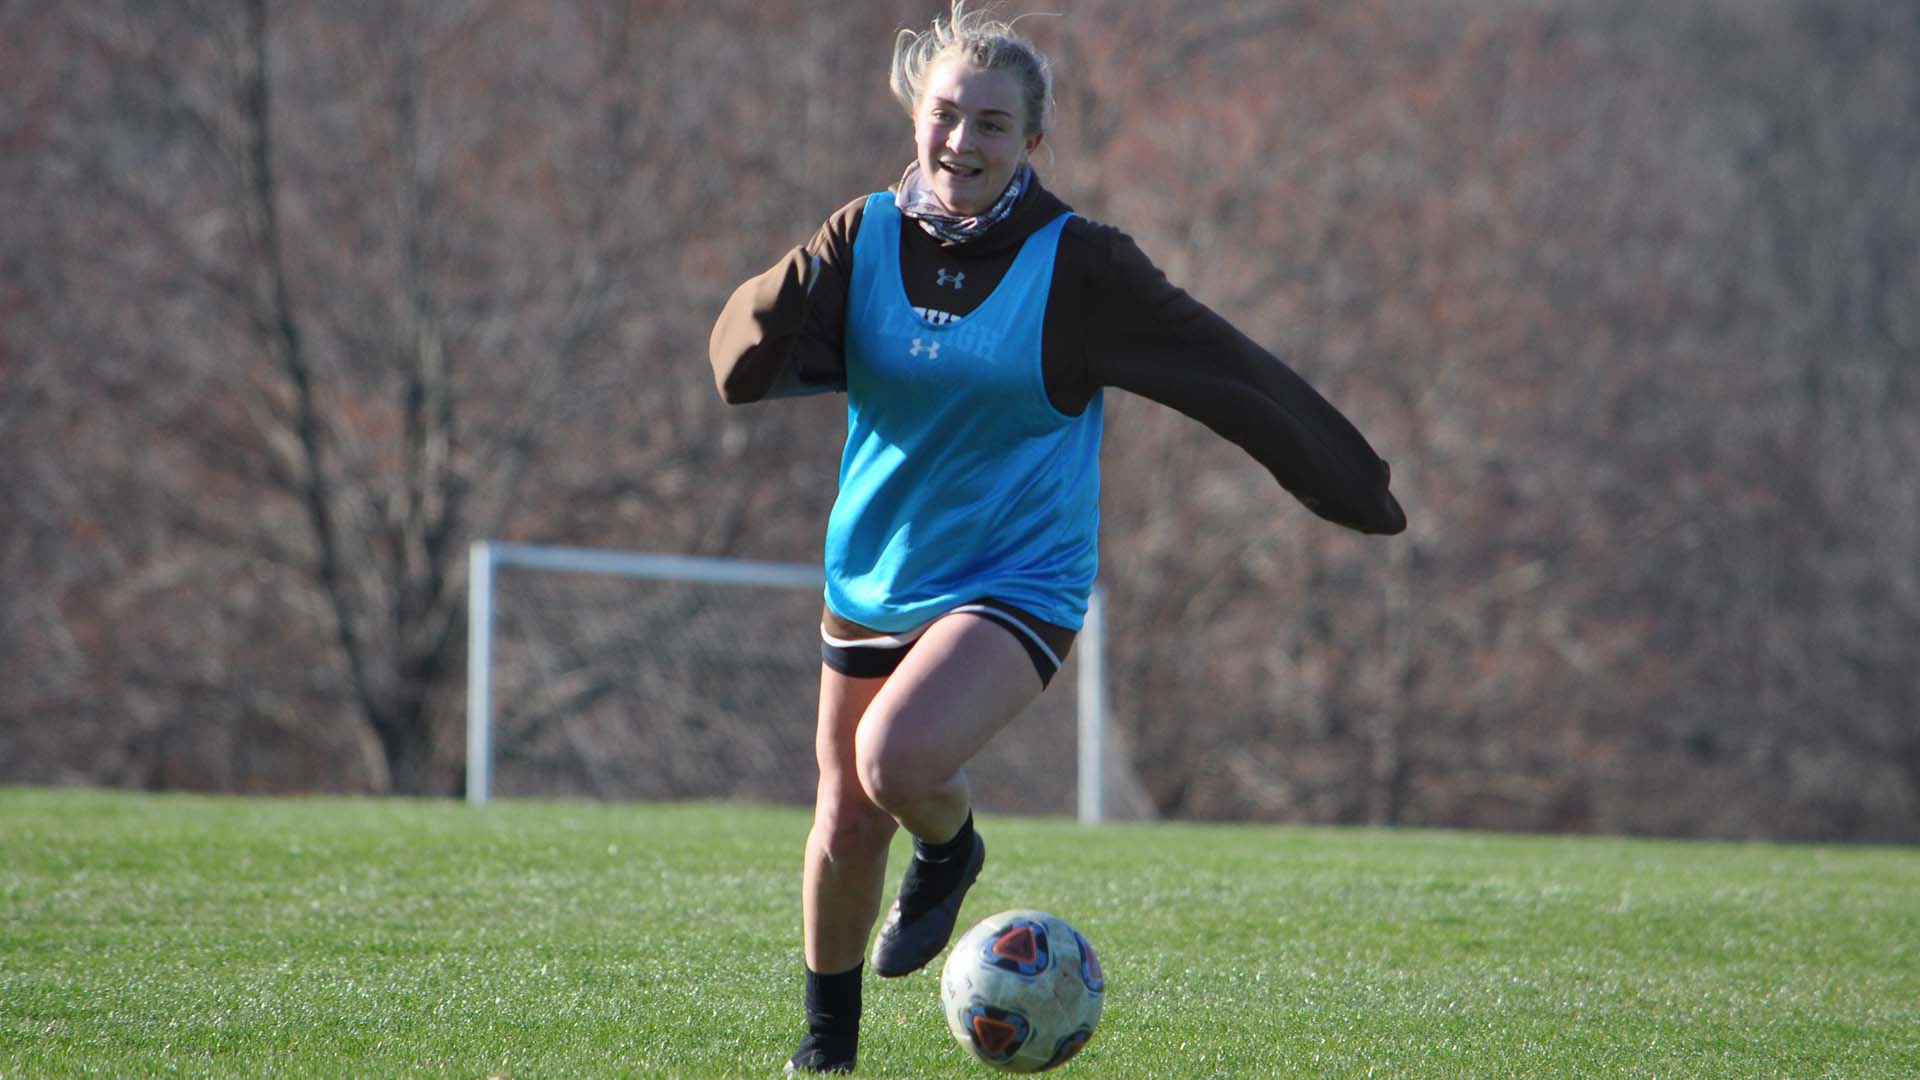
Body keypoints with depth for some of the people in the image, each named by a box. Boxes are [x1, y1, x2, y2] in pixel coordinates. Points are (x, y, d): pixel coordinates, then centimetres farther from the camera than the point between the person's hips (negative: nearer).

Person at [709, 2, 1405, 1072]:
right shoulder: (869, 235, -3)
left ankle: (951, 845, 7)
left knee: (896, 758, -29)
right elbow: (743, 355, -8)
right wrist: (783, 313, -31)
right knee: (846, 829, 9)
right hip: (875, 574, 4)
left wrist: (1355, 485, -4)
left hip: (1017, 579, -4)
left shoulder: (1078, 266, -12)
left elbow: (1231, 375, -7)